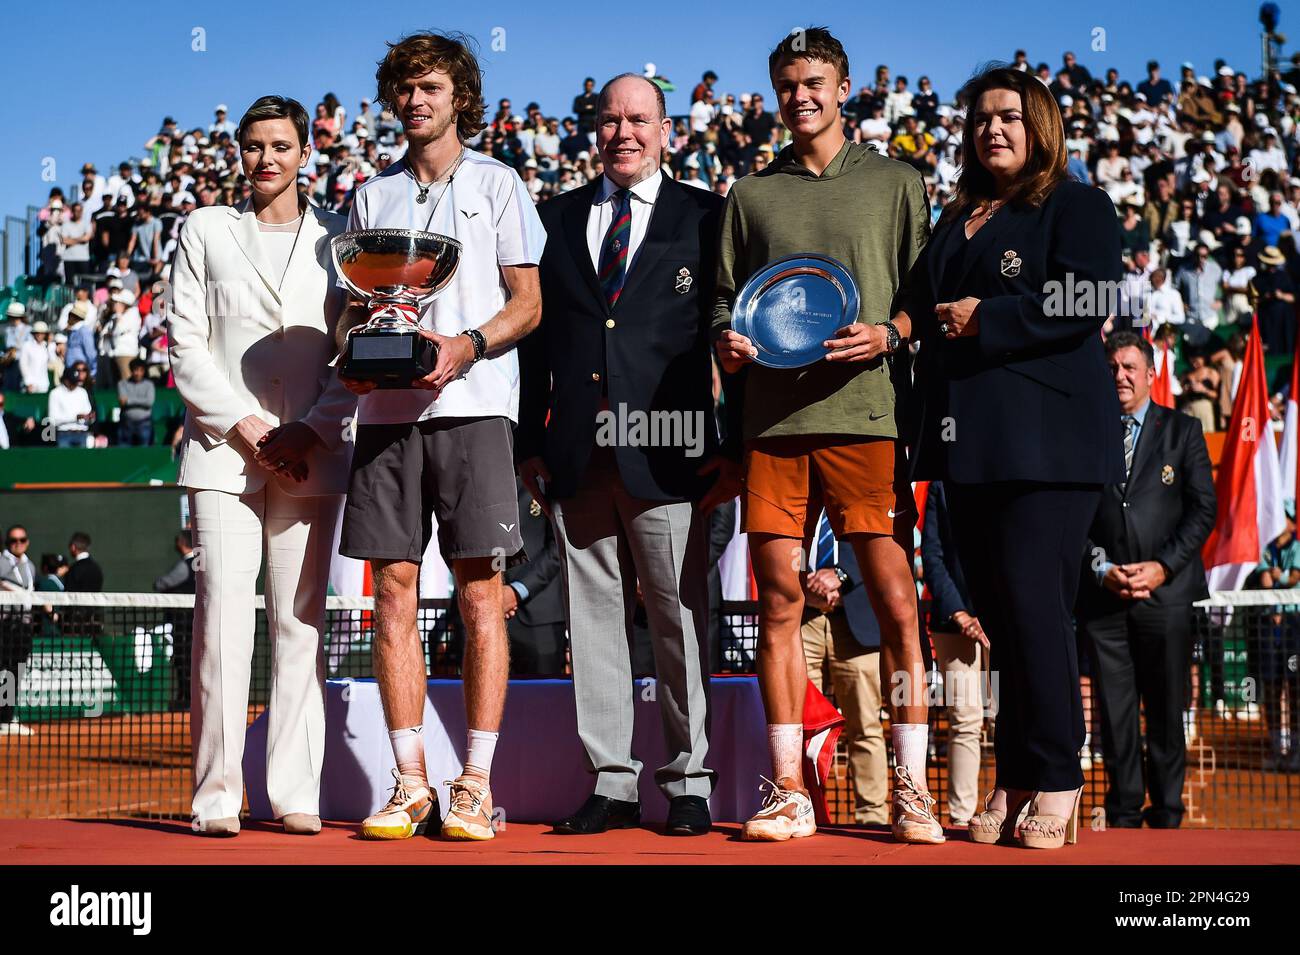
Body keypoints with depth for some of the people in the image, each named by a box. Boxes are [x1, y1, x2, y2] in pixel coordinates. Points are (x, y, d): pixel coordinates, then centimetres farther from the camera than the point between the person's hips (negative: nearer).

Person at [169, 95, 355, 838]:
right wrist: (243, 426, -6)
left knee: (302, 624, 1)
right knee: (222, 621, -7)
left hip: (312, 458, 1)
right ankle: (217, 795, -3)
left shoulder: (337, 236, 11)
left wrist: (309, 432, -6)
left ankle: (298, 795, 5)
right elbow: (187, 345, 6)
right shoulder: (205, 231, 12)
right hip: (223, 451, 0)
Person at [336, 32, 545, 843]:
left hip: (472, 405, -3)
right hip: (387, 410, 3)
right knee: (395, 590, 0)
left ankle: (477, 784, -2)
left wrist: (468, 344, -13)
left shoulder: (497, 184, 10)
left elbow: (528, 302, 4)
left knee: (480, 593, -5)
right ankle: (411, 783, 5)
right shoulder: (372, 197, 19)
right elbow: (353, 305, 19)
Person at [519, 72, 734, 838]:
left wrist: (735, 447, -4)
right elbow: (537, 334, 13)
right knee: (595, 617, 5)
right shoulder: (558, 218, 15)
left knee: (681, 618, 0)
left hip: (666, 454, -3)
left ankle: (689, 783, 10)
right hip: (578, 453, 3)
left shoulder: (705, 218, 7)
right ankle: (612, 783, 12)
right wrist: (531, 443, 6)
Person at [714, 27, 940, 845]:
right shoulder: (750, 195, 18)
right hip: (773, 417, 2)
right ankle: (789, 792, 6)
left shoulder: (896, 184, 12)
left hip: (867, 414, -2)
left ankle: (913, 790, 1)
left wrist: (887, 334, -11)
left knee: (895, 599, -6)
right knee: (779, 600, 1)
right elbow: (725, 296, 20)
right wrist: (726, 340, -1)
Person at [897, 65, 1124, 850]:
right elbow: (922, 308, 28)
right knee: (998, 613, 5)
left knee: (1033, 603, -12)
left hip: (1046, 437, -7)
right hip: (971, 441, 7)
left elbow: (1091, 303, -13)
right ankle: (1015, 781, 8)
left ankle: (1056, 784, -4)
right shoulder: (956, 222, 22)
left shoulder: (1077, 207, 1)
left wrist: (984, 318, -12)